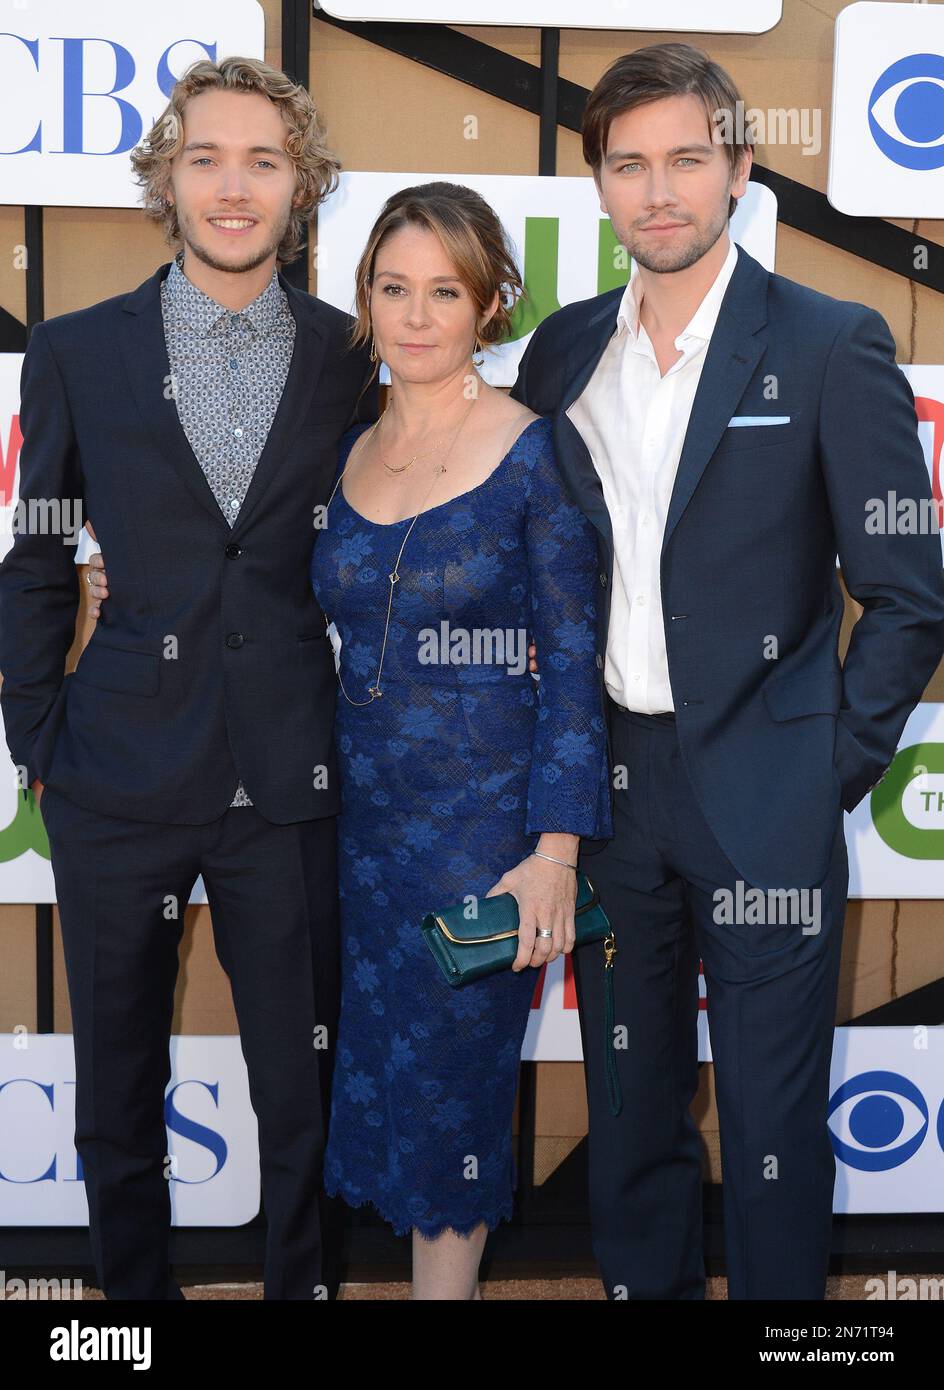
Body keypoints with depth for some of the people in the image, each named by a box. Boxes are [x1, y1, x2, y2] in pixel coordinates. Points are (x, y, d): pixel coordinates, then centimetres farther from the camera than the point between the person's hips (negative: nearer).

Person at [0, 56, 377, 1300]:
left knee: (302, 1089, 9)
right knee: (118, 1082, 15)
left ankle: (304, 1279, 30)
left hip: (290, 776, 0)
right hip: (120, 773, 1)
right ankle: (131, 1287, 36)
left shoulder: (348, 360, 2)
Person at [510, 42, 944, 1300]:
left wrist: (838, 763, -7)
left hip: (766, 795, -4)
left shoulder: (831, 346, -6)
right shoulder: (563, 352, 7)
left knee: (773, 1117, 7)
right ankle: (643, 1286, 36)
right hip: (607, 783, 4)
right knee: (630, 1100, 17)